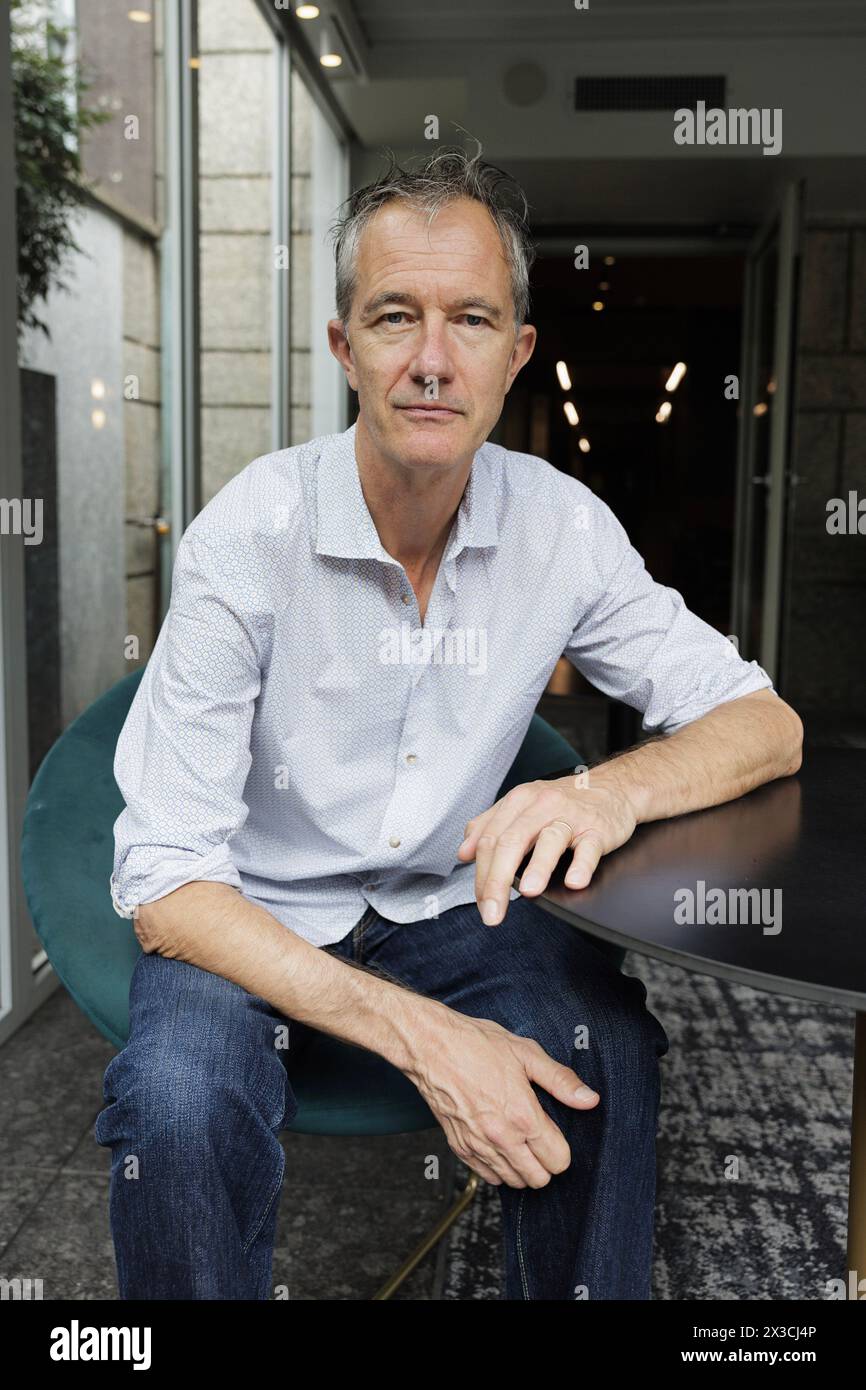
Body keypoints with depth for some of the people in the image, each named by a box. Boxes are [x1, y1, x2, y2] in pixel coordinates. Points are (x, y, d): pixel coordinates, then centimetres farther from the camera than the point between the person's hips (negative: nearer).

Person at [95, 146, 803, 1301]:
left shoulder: (560, 525, -10)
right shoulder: (249, 535, -21)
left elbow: (767, 724, -7)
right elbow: (165, 878, -22)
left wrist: (615, 789, -30)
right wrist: (420, 1035, -31)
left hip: (449, 905, 3)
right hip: (254, 922, -2)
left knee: (607, 1048, -24)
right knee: (179, 1102, -31)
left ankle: (572, 1290, 3)